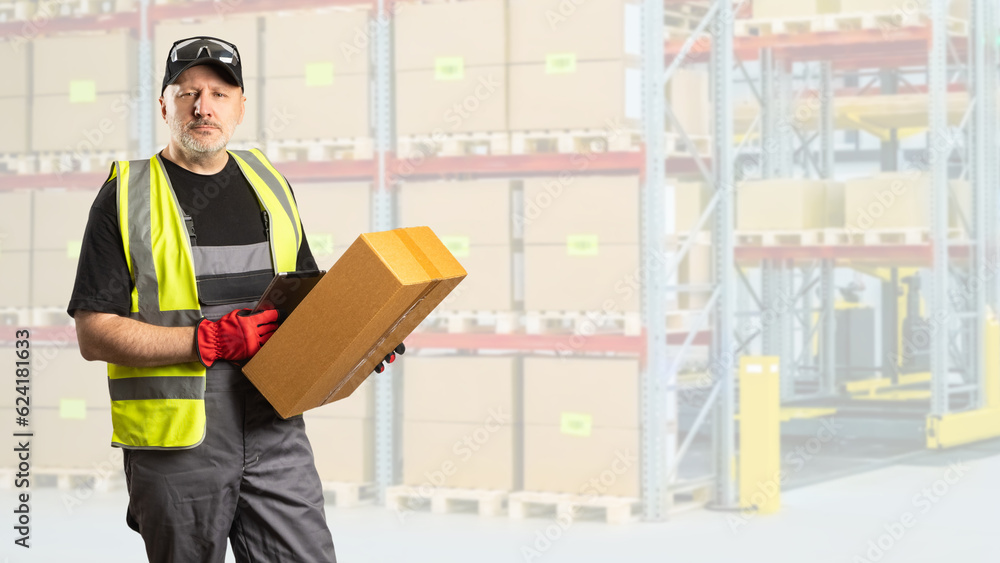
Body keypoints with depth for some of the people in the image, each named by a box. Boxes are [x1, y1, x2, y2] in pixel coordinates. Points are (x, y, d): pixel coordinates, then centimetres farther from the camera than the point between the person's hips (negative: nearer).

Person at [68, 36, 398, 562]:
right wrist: (208, 340, -18)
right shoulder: (127, 197, -1)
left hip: (275, 431, 4)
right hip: (177, 444, -3)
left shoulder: (269, 184, 14)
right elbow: (94, 334, -8)